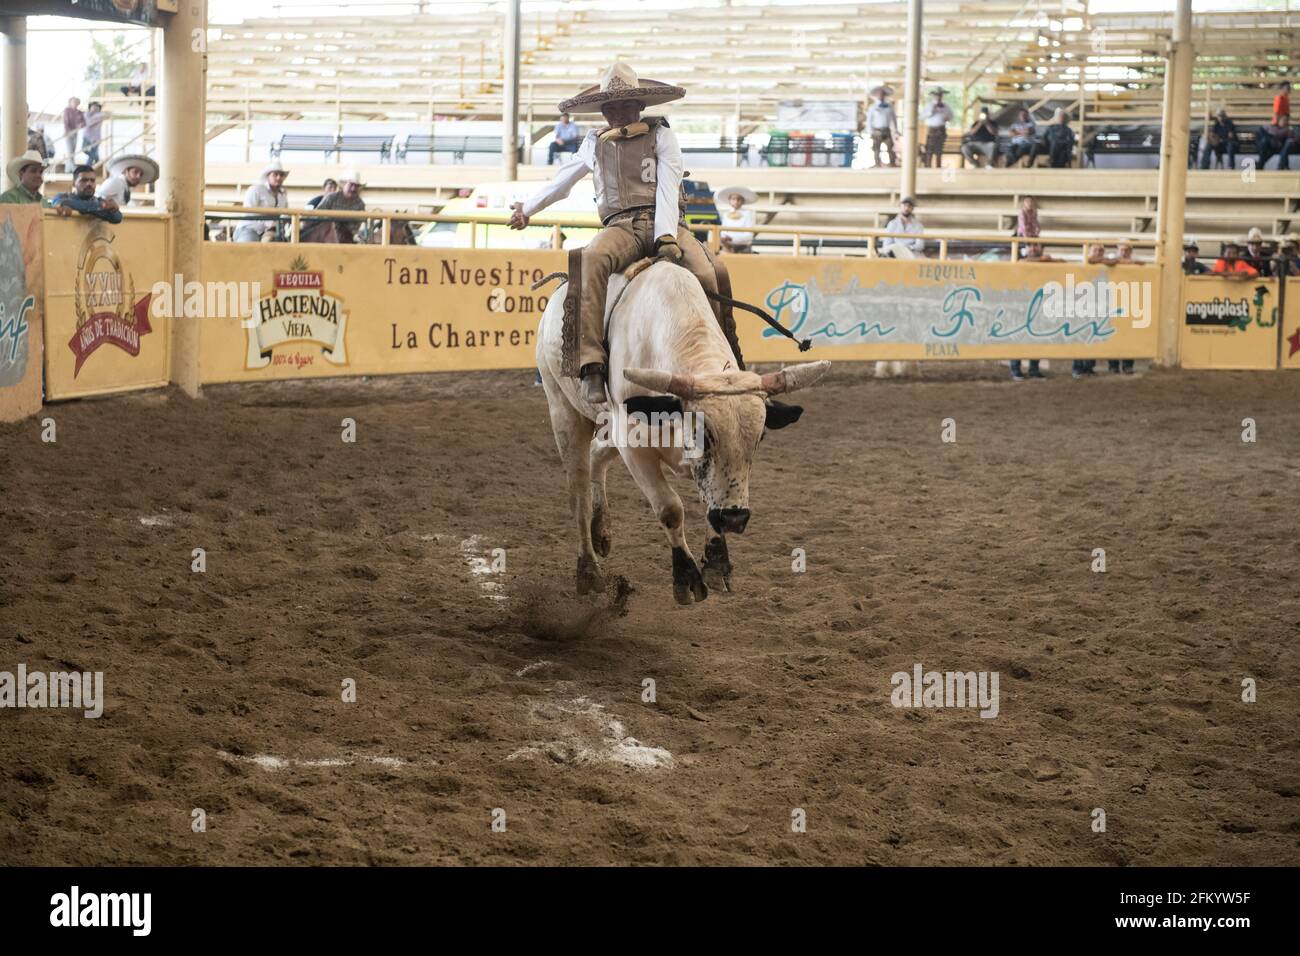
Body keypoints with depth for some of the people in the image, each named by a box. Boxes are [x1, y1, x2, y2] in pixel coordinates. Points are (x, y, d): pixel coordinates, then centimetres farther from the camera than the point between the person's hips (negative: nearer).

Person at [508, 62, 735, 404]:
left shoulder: (661, 135, 13)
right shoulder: (594, 144, 22)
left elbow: (667, 188, 1)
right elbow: (562, 181, 38)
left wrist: (666, 237, -14)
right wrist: (527, 208, 47)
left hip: (663, 222, -1)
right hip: (620, 226, 1)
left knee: (704, 275, -32)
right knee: (591, 260, -36)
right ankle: (590, 366, -44)